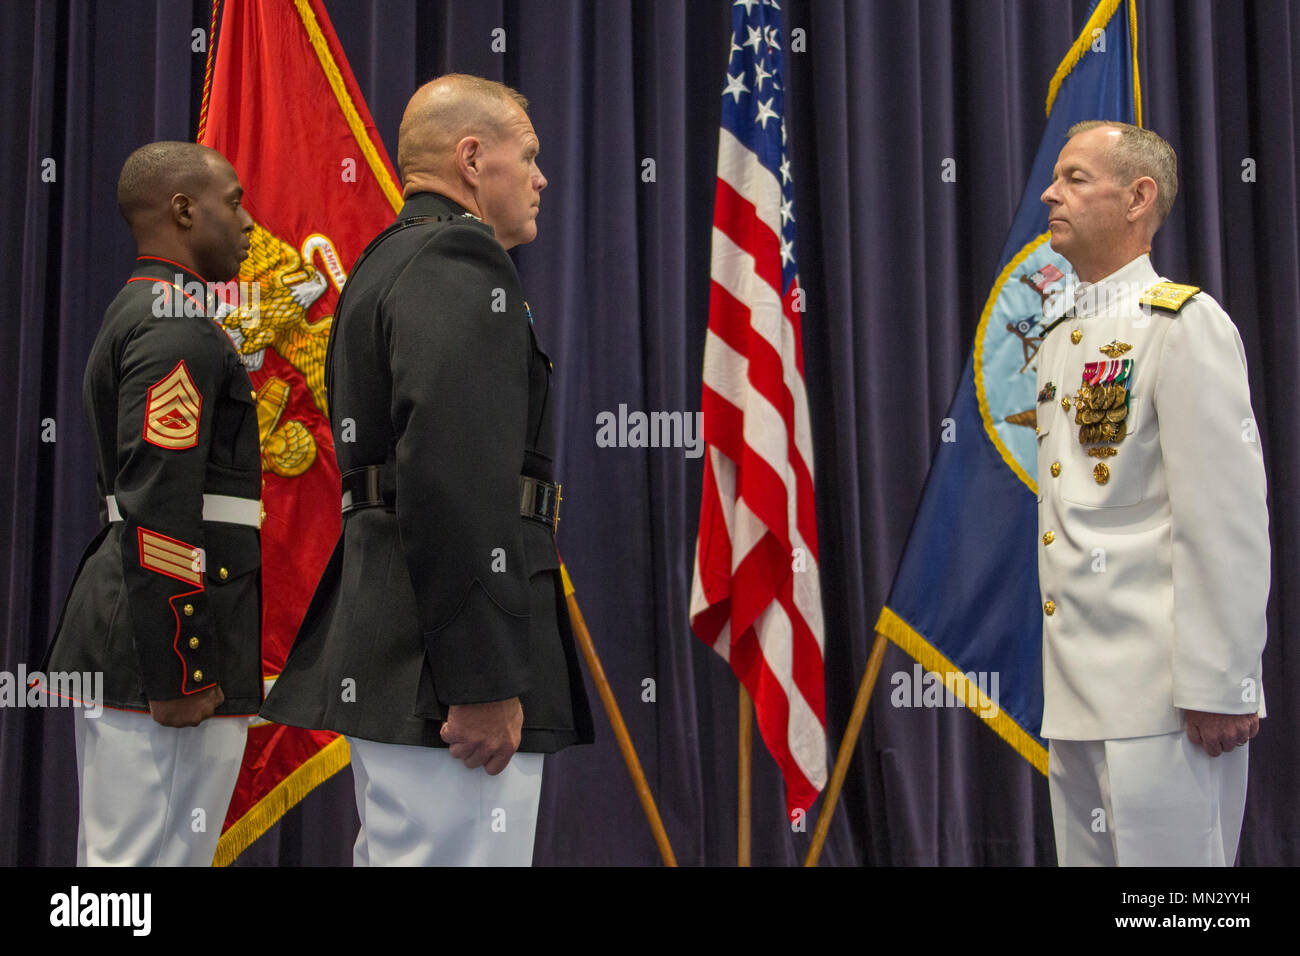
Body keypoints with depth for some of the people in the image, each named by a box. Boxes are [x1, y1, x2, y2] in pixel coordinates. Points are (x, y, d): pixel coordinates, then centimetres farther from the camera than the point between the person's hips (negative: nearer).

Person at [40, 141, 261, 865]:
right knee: (157, 857, -6)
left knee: (117, 855, 15)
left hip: (119, 637, 11)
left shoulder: (134, 317, 20)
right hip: (167, 645, -11)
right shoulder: (179, 325, -13)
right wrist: (179, 672, -21)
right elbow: (160, 510, -21)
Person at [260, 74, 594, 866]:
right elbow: (454, 480, -22)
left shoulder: (386, 267, 23)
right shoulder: (461, 265, -10)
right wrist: (483, 682, -23)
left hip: (382, 660, 11)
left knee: (398, 851, 17)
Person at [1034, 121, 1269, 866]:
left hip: (1161, 694, -8)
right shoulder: (1060, 337, 17)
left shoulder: (1184, 324, -9)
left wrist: (1219, 684, -18)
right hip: (1077, 693, 8)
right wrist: (1064, 675, 18)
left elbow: (1227, 518, -15)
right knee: (1087, 853, 14)